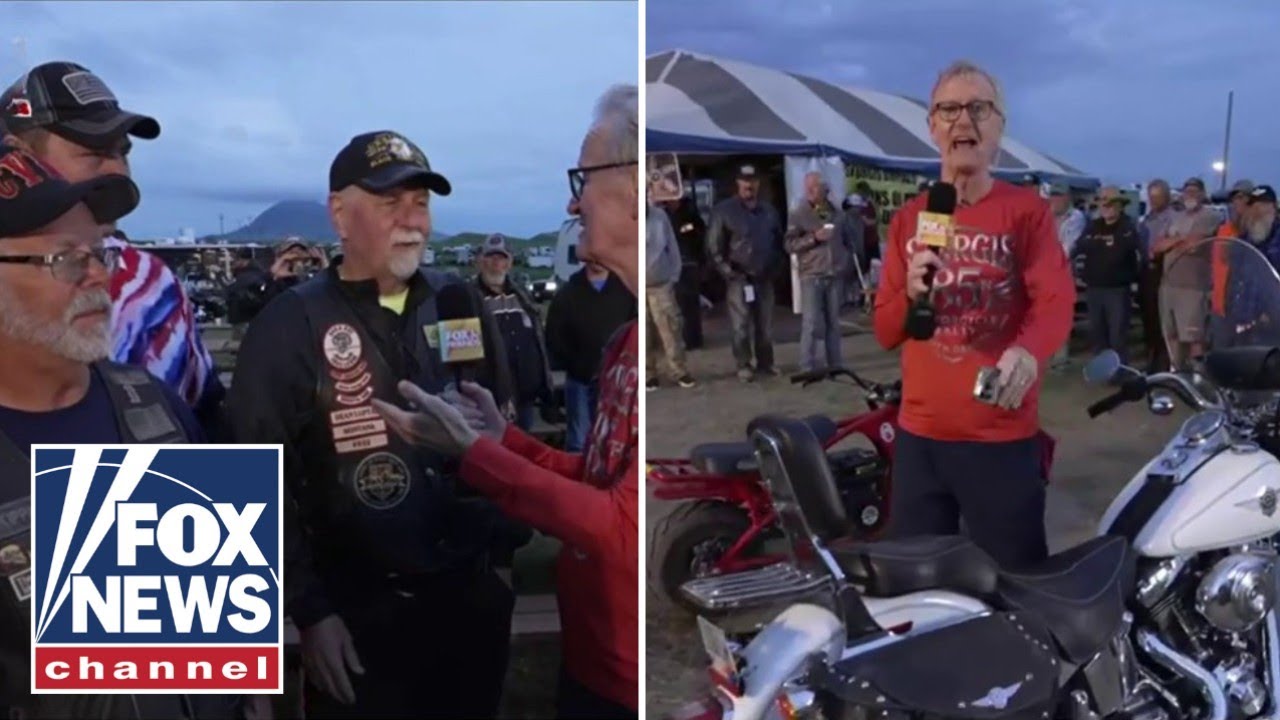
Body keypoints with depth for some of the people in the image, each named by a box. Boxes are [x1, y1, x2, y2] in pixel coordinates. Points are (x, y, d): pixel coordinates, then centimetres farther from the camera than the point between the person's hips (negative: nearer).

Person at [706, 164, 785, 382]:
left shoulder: (769, 212, 12)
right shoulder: (724, 210, -3)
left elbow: (779, 242, 20)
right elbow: (714, 246, -5)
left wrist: (776, 268, 9)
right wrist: (728, 271, -10)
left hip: (764, 278, 4)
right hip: (739, 278, -4)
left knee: (765, 326, 8)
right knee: (741, 326, -3)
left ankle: (765, 364, 19)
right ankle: (744, 366, 5)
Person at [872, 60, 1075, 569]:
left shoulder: (1026, 209, 0)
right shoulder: (908, 219, 10)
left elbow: (1057, 301, -15)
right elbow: (886, 333, 9)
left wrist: (1026, 352, -37)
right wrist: (912, 294, -13)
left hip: (1003, 438, -3)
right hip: (919, 434, 4)